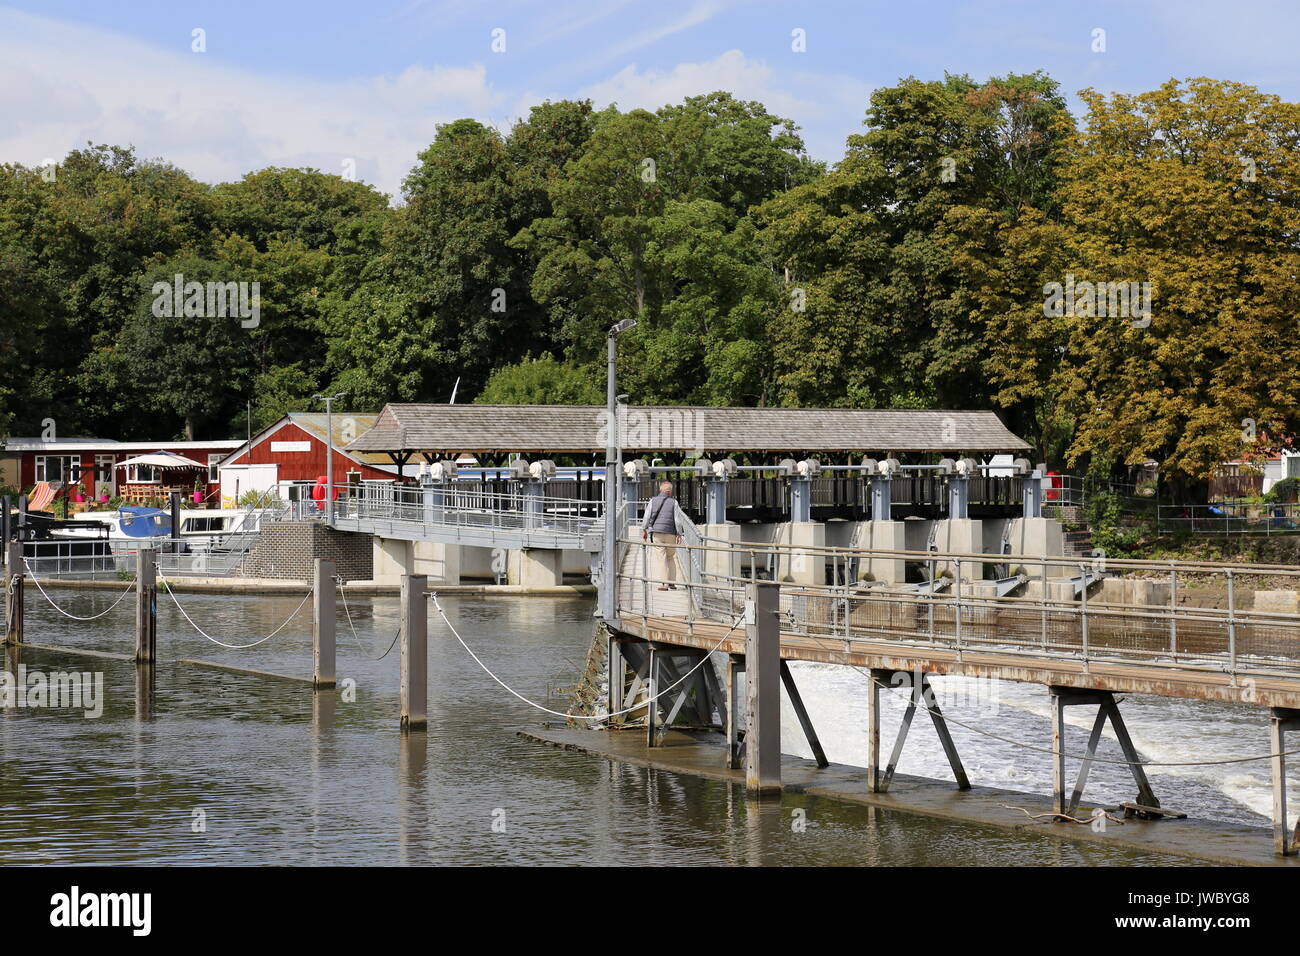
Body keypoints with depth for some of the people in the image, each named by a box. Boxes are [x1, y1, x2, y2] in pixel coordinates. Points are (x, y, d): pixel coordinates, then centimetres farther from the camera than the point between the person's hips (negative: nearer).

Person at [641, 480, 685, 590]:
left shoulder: (653, 501, 5)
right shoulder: (674, 502, 1)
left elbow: (646, 516, 3)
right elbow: (678, 520, -2)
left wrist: (644, 530, 12)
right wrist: (679, 534, 3)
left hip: (656, 532, 1)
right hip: (670, 533, -1)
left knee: (662, 557, 0)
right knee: (671, 557, 13)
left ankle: (664, 583, -7)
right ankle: (671, 582, 10)